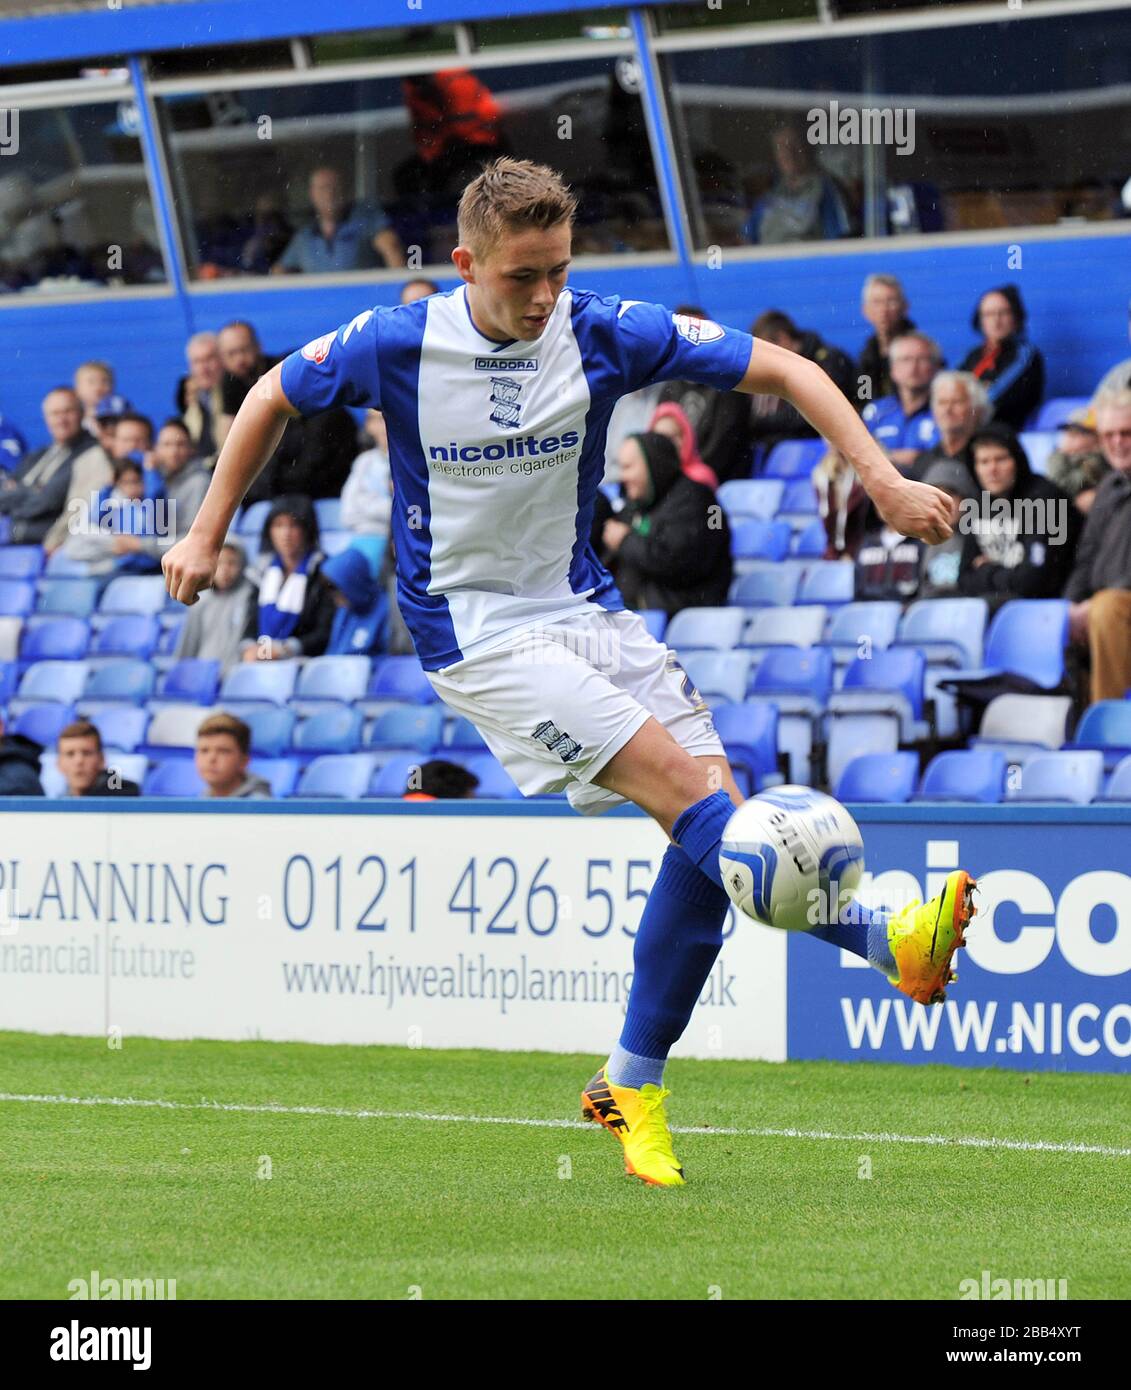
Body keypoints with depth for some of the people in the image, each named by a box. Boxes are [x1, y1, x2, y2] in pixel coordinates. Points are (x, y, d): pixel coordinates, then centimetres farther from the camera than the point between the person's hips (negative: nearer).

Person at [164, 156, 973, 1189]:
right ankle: (884, 940, -33)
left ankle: (633, 1086, 7)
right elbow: (274, 397, 7)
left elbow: (782, 368, -3)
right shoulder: (397, 345, -11)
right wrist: (208, 536, 10)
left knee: (711, 809, -7)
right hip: (471, 628, -5)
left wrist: (881, 477, -13)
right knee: (680, 783, -22)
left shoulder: (607, 334, -7)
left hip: (584, 605, 5)